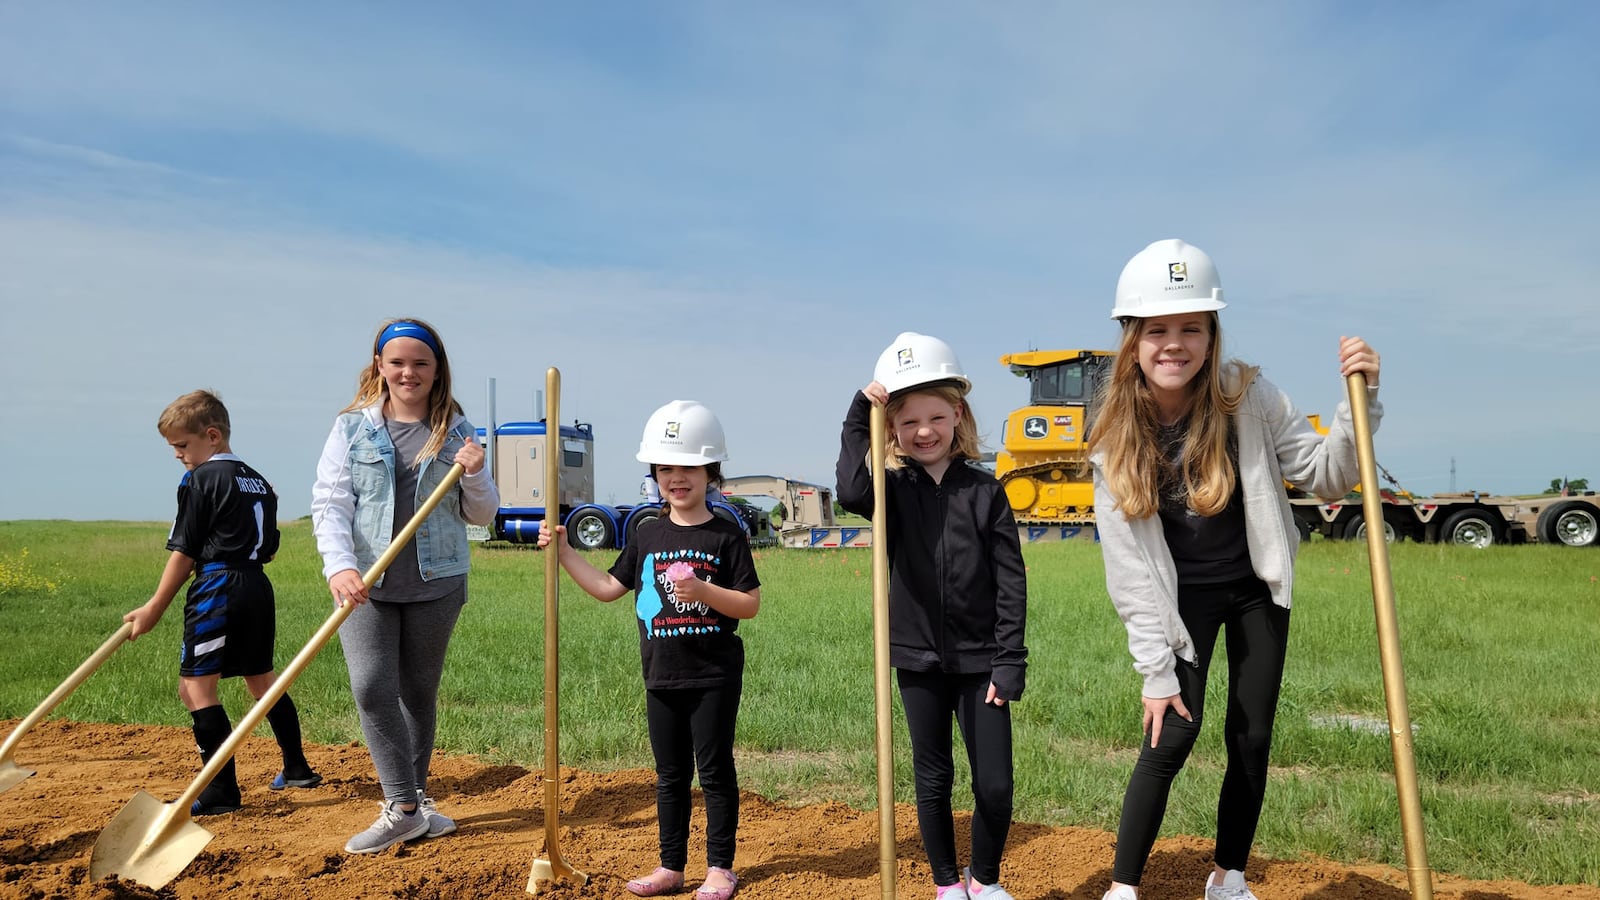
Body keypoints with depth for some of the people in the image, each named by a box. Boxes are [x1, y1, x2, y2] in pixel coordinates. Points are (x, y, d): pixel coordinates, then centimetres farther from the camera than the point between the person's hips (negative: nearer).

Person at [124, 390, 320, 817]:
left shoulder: (201, 479, -6)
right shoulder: (259, 481, 16)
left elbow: (184, 552, -7)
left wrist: (155, 607, -2)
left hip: (217, 589, -9)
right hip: (259, 588, 9)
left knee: (196, 685, -5)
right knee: (261, 678, 19)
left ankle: (221, 789, -9)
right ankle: (297, 768, 26)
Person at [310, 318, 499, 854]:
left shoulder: (455, 431, 4)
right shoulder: (352, 428, 2)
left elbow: (482, 516, 7)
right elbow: (329, 503, -4)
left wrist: (474, 475, -13)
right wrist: (339, 566, -20)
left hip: (436, 584, 1)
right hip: (366, 585, 0)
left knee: (419, 694, 10)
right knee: (372, 689, -12)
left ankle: (414, 801, 27)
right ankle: (403, 808, 0)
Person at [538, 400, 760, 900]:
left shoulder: (726, 536, -8)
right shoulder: (649, 535, 7)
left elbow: (751, 604, -11)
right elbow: (607, 587, 12)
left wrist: (703, 591, -25)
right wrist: (563, 551, 8)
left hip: (714, 675, -5)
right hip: (662, 675, 5)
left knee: (714, 770, 5)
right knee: (670, 774, 14)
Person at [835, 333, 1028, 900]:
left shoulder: (984, 491, -3)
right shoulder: (893, 490, -2)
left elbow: (1011, 581, -3)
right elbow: (851, 493, -27)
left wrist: (1009, 662, -7)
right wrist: (859, 418, -23)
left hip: (979, 661, 0)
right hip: (919, 660, 1)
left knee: (995, 786, 3)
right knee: (933, 781, 13)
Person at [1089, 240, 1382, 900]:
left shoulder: (1247, 398, -16)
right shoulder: (1118, 436, -17)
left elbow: (1325, 475, -7)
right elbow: (1130, 570, -15)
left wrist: (1359, 402, -25)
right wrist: (1157, 670, -14)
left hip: (1257, 589, 2)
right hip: (1182, 599, -1)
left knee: (1251, 740, 7)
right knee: (1171, 736, -8)